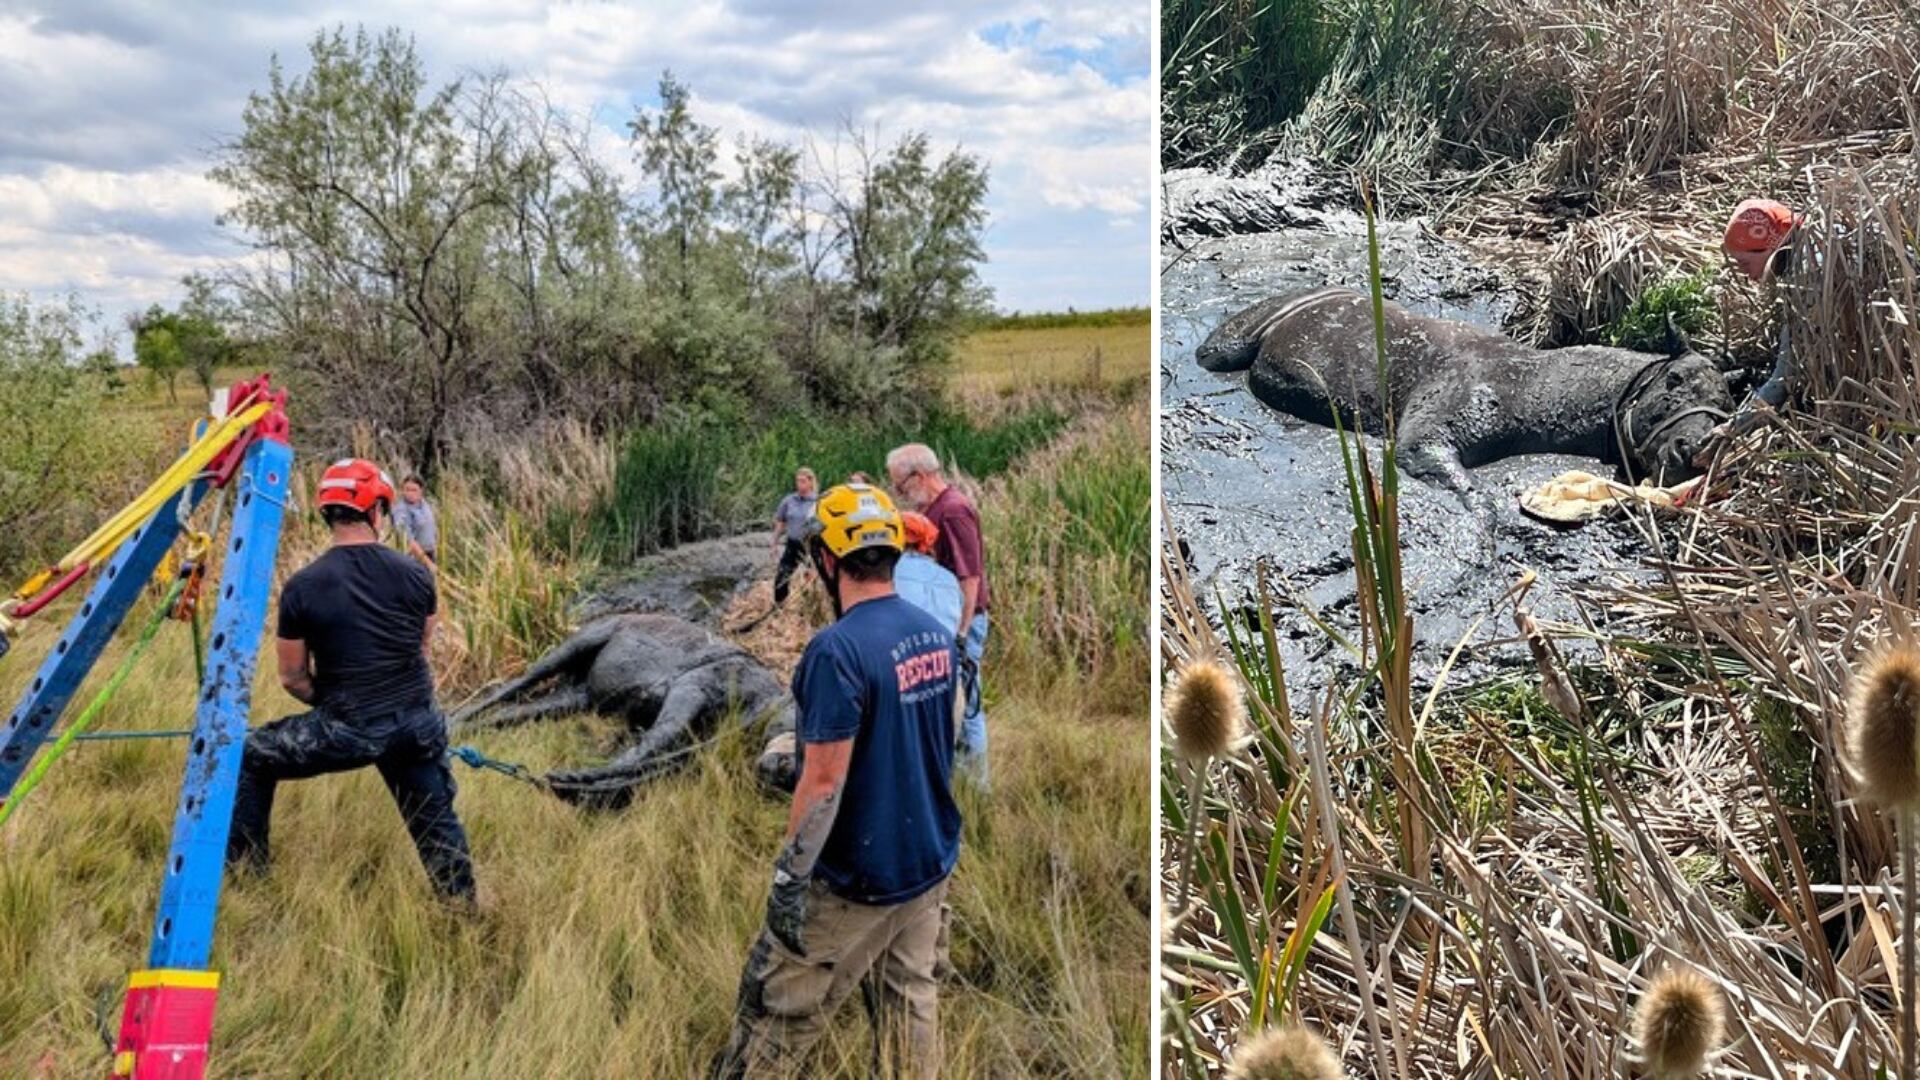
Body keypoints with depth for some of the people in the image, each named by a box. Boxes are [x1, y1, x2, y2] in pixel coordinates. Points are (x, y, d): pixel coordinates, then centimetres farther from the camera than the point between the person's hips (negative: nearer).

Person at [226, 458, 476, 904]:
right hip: (416, 726, 3)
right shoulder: (415, 574, -1)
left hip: (345, 731, -2)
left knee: (251, 759, 20)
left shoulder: (302, 587, -8)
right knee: (436, 821, 19)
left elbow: (293, 678, 2)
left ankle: (243, 873, 25)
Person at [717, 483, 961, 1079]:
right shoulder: (937, 634, 1)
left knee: (781, 1008, 8)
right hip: (931, 859, 7)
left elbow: (824, 783, -23)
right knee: (912, 995, 19)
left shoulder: (838, 649, -24)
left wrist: (788, 879, -16)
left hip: (857, 878, -7)